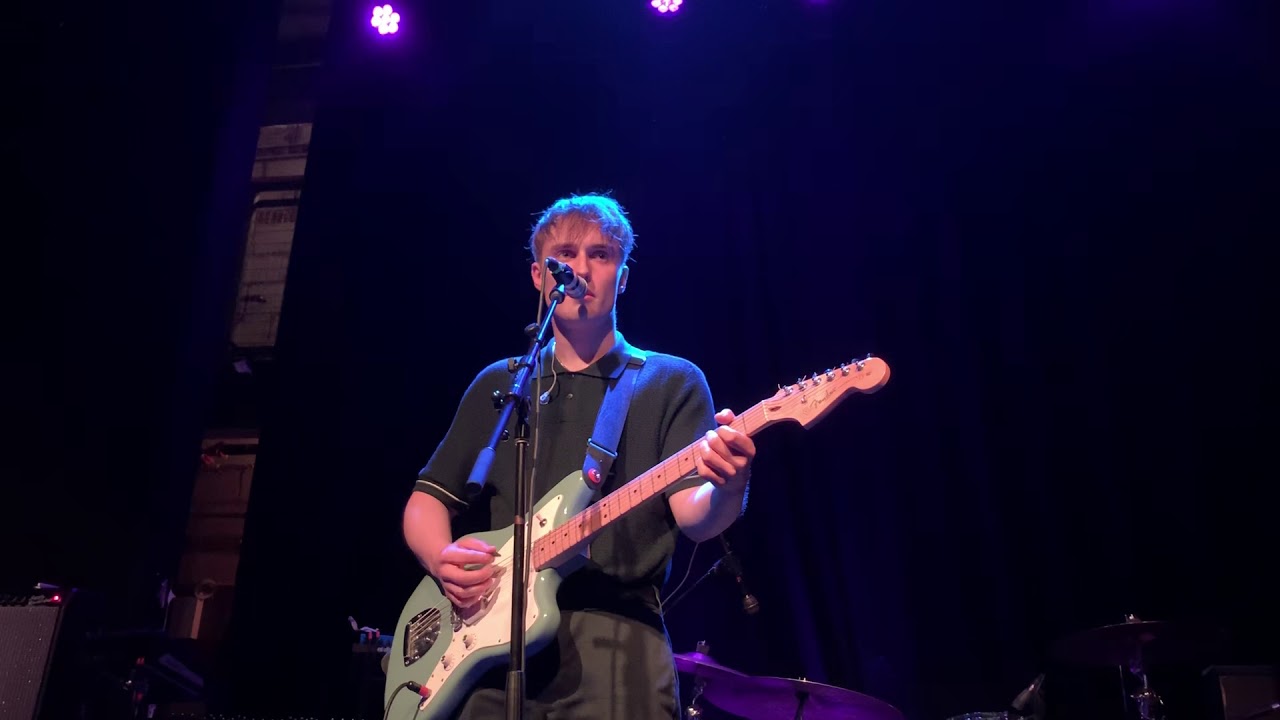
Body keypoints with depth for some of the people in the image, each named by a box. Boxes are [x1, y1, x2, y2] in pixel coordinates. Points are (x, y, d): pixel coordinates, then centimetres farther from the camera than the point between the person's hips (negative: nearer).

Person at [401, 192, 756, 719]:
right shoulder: (497, 385, 14)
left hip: (616, 642, -2)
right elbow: (427, 499, 15)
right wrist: (442, 557, -6)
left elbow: (693, 516, -6)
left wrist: (727, 488, -29)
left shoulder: (672, 383, 5)